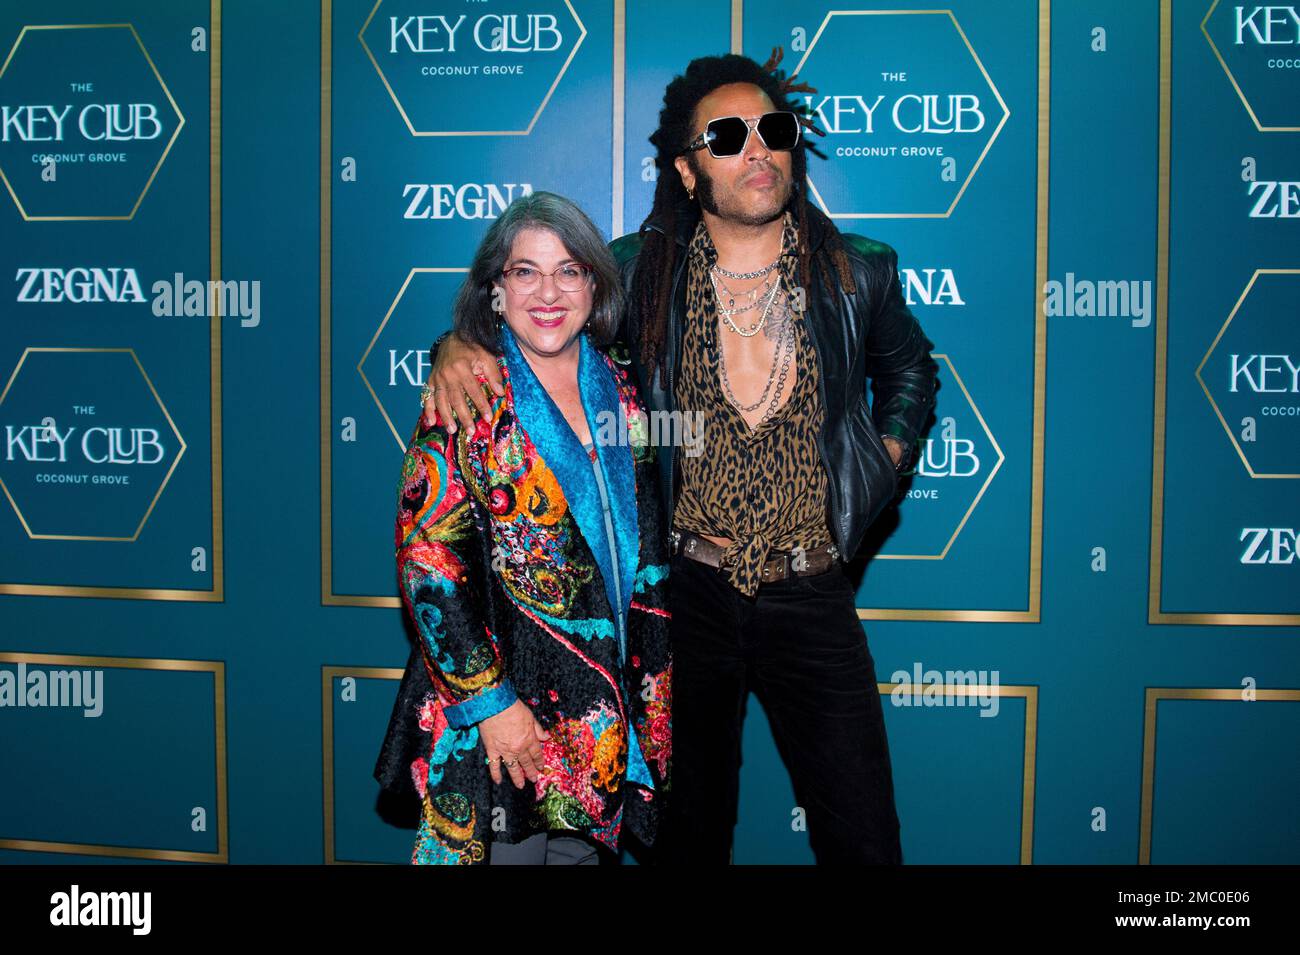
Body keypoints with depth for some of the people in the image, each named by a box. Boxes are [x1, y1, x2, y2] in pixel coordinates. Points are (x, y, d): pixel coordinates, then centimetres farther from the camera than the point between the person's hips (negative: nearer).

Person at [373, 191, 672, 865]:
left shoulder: (618, 391, 5)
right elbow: (427, 558, -14)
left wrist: (651, 680, 9)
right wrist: (489, 699, -17)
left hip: (608, 700, 5)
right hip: (503, 692, -5)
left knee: (580, 843, 17)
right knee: (509, 846, 5)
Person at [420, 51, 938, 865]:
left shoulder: (857, 274, 0)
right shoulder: (640, 272, -3)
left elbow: (909, 367, 20)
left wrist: (882, 464, 7)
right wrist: (460, 344, -14)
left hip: (811, 597, 0)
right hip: (685, 591, 0)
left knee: (864, 840, 5)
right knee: (688, 832, 16)